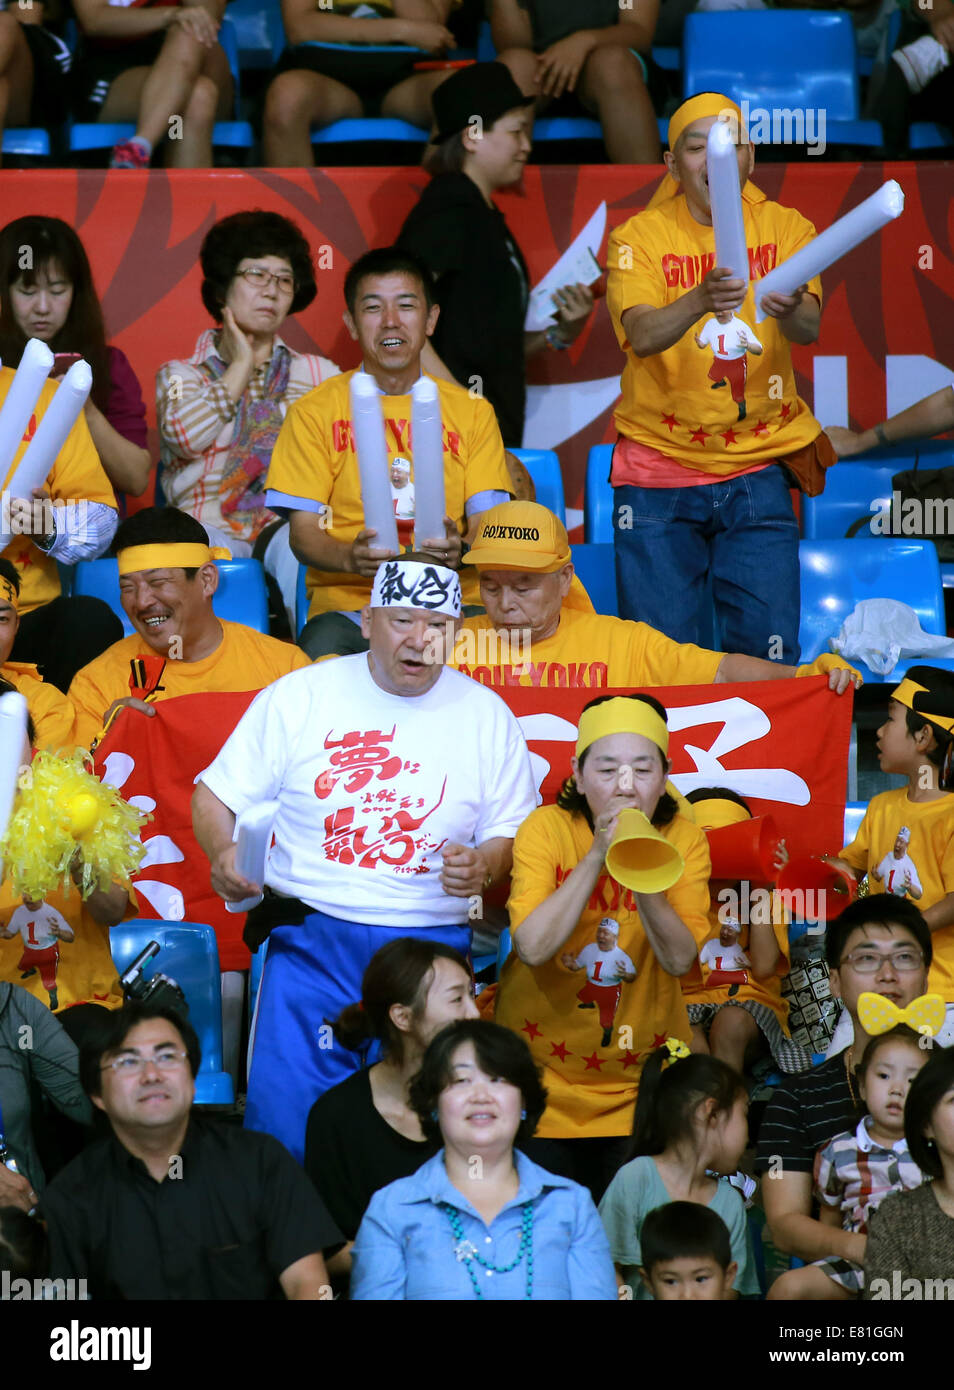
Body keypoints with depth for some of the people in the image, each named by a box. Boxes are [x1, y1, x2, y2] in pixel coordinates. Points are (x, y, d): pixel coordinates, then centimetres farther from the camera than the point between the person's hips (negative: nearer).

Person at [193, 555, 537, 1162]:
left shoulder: (487, 716, 8)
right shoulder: (298, 696, 4)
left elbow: (515, 836, 11)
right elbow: (217, 795, 6)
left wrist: (484, 866, -11)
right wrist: (224, 851, -15)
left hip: (432, 951, 1)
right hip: (311, 943, -1)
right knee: (284, 1117, -11)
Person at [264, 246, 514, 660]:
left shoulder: (471, 412, 15)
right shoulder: (314, 411, 10)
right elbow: (303, 531, 2)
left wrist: (459, 551, -20)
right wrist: (351, 558, -22)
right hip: (346, 604, -1)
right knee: (323, 650, -37)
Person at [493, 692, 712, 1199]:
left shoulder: (684, 839, -5)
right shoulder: (545, 828, -10)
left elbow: (680, 958, -16)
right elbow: (533, 947, -23)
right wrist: (597, 856, -26)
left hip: (640, 1078, 1)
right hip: (544, 1079, -1)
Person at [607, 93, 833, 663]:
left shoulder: (786, 229, 1)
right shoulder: (640, 237, -3)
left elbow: (809, 330, -15)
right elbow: (642, 335, -21)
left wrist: (790, 309, -40)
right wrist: (699, 301, -41)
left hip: (758, 470, 1)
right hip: (659, 473, -1)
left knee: (771, 651, -4)